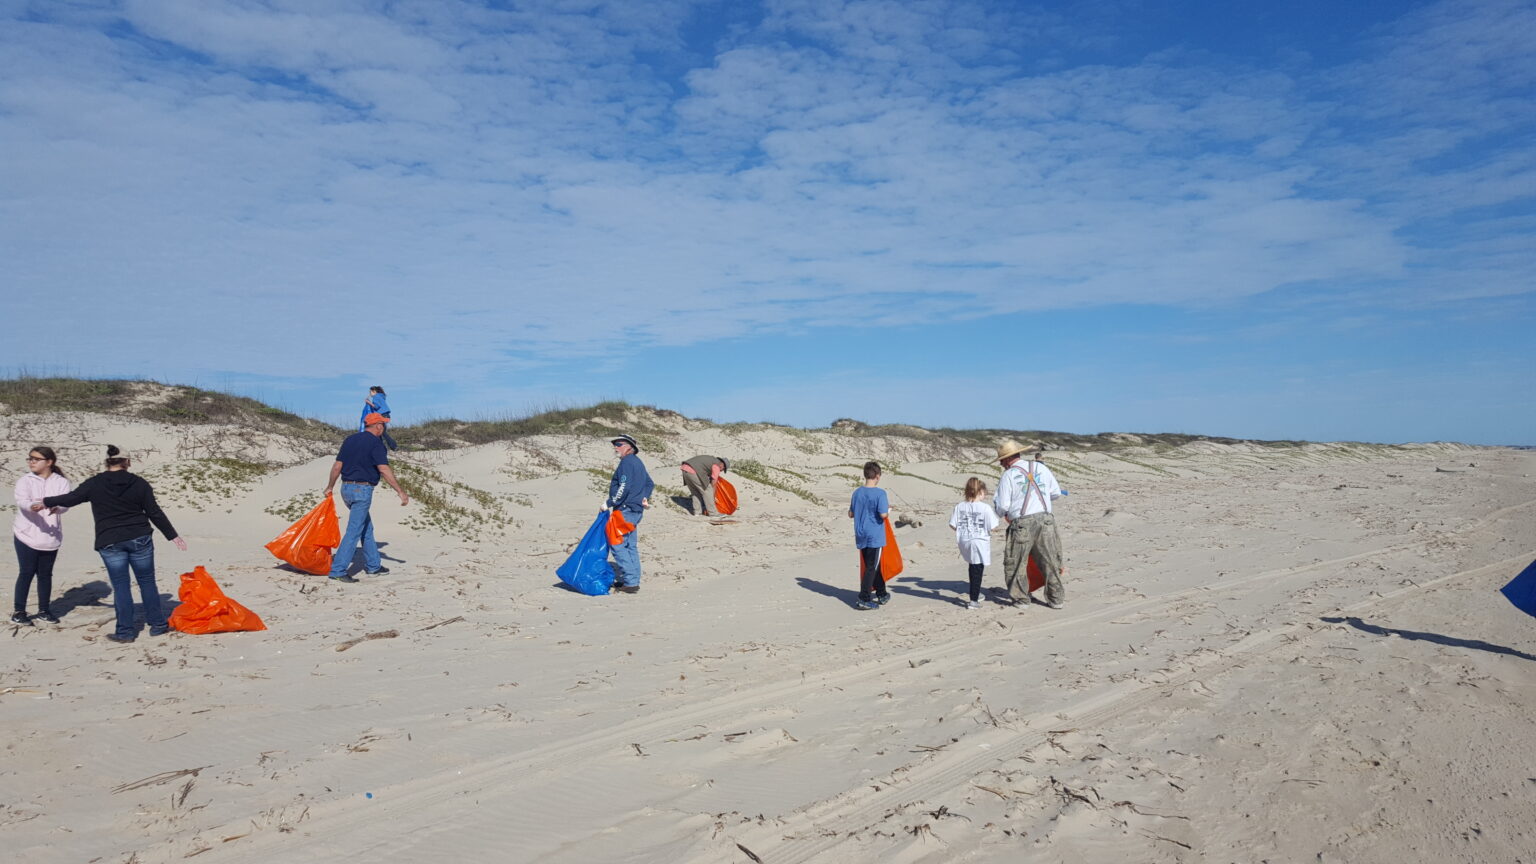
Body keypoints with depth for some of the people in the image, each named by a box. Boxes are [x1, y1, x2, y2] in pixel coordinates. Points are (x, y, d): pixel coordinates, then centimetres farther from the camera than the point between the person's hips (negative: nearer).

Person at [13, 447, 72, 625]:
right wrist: (34, 505, -44)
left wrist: (56, 507, -38)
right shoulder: (24, 480, -3)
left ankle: (44, 610, 21)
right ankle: (19, 612, 8)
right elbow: (21, 501, -21)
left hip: (50, 537, 2)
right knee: (27, 572, -2)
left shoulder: (61, 482, 1)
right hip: (26, 535, -2)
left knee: (45, 573, 10)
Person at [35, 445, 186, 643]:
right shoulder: (139, 483, -1)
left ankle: (125, 632, 8)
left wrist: (45, 502, 29)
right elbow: (155, 513, 0)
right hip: (139, 539, 0)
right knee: (147, 581, 9)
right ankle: (158, 625, 14)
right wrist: (173, 536, 6)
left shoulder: (95, 484, -2)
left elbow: (71, 498, 10)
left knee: (120, 586, 5)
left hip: (110, 543, 0)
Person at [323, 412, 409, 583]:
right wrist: (400, 491, -19)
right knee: (354, 531, -5)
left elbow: (337, 465, 12)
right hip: (362, 490, -8)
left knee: (367, 528, 18)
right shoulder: (375, 442, -10)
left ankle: (373, 566, 25)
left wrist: (330, 487, 23)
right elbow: (384, 470, -19)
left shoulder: (350, 439, 11)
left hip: (346, 488, 8)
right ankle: (338, 570, -8)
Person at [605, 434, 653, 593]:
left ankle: (630, 582, -8)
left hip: (625, 510, -10)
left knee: (617, 545, -6)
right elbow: (650, 484, 24)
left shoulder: (627, 462, -13)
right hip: (637, 510, 10)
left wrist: (609, 503, -15)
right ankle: (633, 580, 18)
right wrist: (645, 498, 12)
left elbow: (624, 488, -22)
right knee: (631, 546, 14)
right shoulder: (638, 462, 17)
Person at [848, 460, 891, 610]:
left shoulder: (857, 492, 4)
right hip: (875, 536, -6)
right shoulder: (880, 493, -14)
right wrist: (888, 509, 0)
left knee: (873, 566, 18)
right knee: (871, 568, 0)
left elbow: (851, 514, 10)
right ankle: (863, 600, -2)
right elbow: (883, 514, -21)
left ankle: (881, 595, 30)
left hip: (861, 536, 6)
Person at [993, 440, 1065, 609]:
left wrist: (996, 506, 18)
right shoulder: (1040, 467, 10)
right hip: (1045, 519, 4)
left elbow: (1002, 507, -5)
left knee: (1016, 563, 11)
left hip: (1022, 524, -4)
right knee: (1050, 561, 11)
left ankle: (1022, 599, 14)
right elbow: (1056, 492, 14)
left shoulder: (1008, 475, -3)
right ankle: (1056, 599, 15)